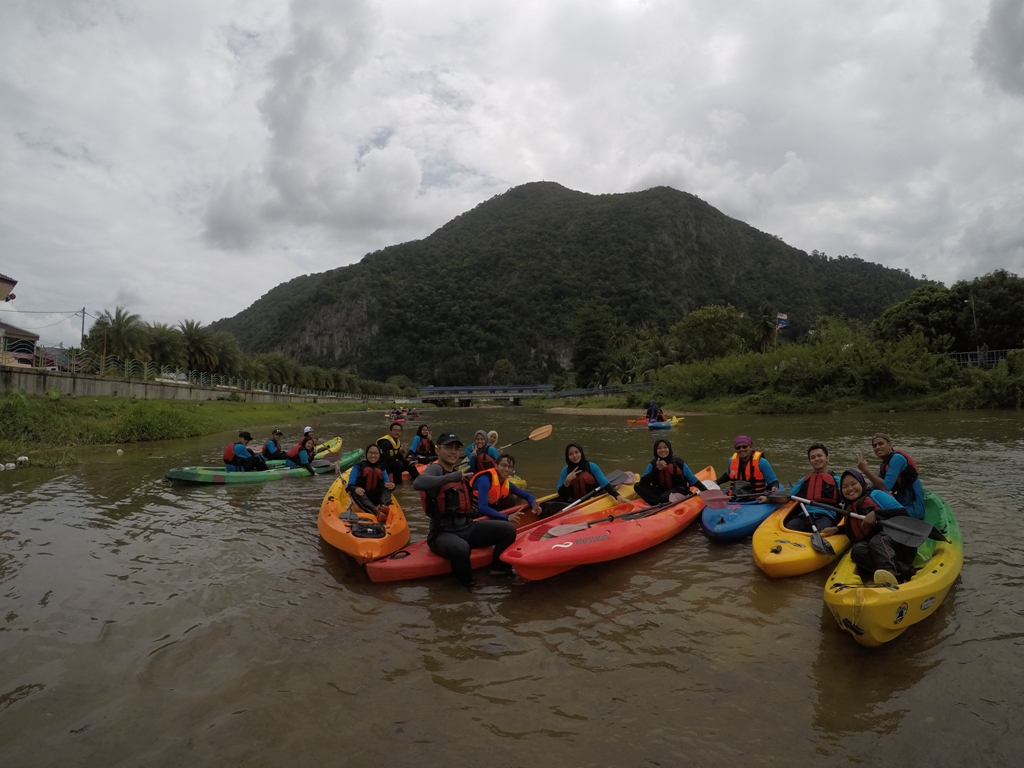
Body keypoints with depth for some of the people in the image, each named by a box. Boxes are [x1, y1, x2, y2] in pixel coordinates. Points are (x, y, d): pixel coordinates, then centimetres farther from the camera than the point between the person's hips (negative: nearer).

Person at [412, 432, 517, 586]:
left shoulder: (459, 472, 12)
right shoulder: (435, 469, -13)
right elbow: (417, 484, -38)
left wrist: (474, 511, 7)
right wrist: (454, 477, -39)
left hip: (467, 528, 7)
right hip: (443, 533, -7)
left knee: (508, 529, -4)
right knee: (461, 548, -40)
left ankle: (499, 565, 20)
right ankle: (467, 583, -10)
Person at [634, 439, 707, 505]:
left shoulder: (678, 463, -12)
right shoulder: (653, 464, -6)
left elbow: (693, 480, -6)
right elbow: (642, 482, -19)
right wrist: (657, 469, -28)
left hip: (678, 490, -5)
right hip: (661, 491, 5)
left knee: (664, 497, -40)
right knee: (638, 486, -20)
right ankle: (660, 503, -30)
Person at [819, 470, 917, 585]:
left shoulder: (875, 495, 6)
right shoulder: (848, 508, 22)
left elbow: (903, 512, -5)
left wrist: (876, 514, -16)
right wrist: (837, 529, 23)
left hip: (900, 542, -4)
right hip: (874, 553, 4)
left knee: (876, 541, -36)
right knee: (857, 550, -30)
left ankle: (891, 573, -66)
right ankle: (903, 571, -47)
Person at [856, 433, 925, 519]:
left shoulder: (897, 458, -15)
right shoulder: (884, 465, 12)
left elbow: (885, 487, -24)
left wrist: (866, 470, -23)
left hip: (913, 508, -9)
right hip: (902, 505, 9)